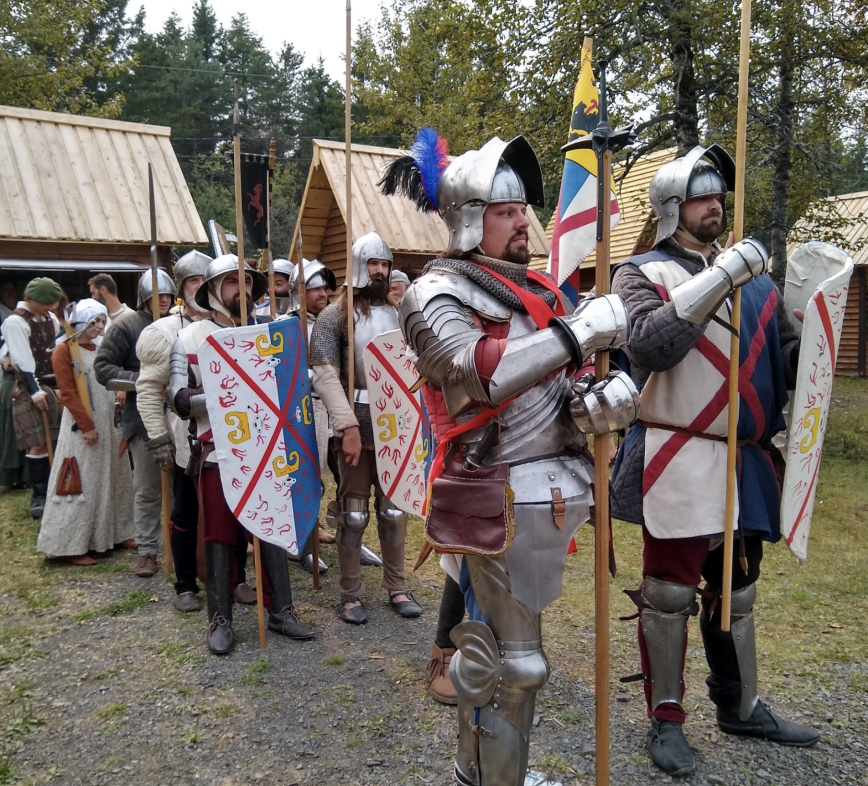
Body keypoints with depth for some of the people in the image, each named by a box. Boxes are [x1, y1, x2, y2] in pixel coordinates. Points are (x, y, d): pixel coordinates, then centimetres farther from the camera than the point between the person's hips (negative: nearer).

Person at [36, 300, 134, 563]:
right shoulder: (64, 350, -8)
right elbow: (68, 393, -14)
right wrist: (87, 425, -18)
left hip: (108, 422, 8)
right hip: (82, 426, -8)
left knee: (114, 480, 13)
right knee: (81, 485, -5)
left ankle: (114, 535, 25)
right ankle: (71, 546, 2)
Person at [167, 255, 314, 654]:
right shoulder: (190, 338, -1)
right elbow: (179, 399, -9)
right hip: (219, 452, -3)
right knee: (220, 536, 5)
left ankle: (281, 611, 21)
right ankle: (220, 621, 17)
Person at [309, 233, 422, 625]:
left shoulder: (397, 314, 10)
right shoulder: (334, 315, -3)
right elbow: (325, 374, -12)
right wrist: (348, 425, -21)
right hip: (356, 426, -4)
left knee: (394, 511, 11)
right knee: (353, 514, 4)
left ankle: (396, 588, 24)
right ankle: (350, 595, 17)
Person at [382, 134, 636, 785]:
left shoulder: (536, 289, 16)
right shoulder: (438, 292, -7)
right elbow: (473, 371, -27)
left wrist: (594, 404, -5)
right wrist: (579, 331, -25)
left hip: (548, 492, 8)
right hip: (495, 498, -7)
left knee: (497, 645, 20)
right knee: (515, 663, -1)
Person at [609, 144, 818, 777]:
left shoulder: (754, 277, 13)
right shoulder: (643, 274, -3)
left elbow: (784, 358, 13)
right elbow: (649, 346, -21)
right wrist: (718, 277, -22)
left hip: (747, 461, 6)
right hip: (680, 461, -6)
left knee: (737, 588, 18)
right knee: (670, 593, 3)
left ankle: (740, 707, 35)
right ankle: (666, 719, 20)